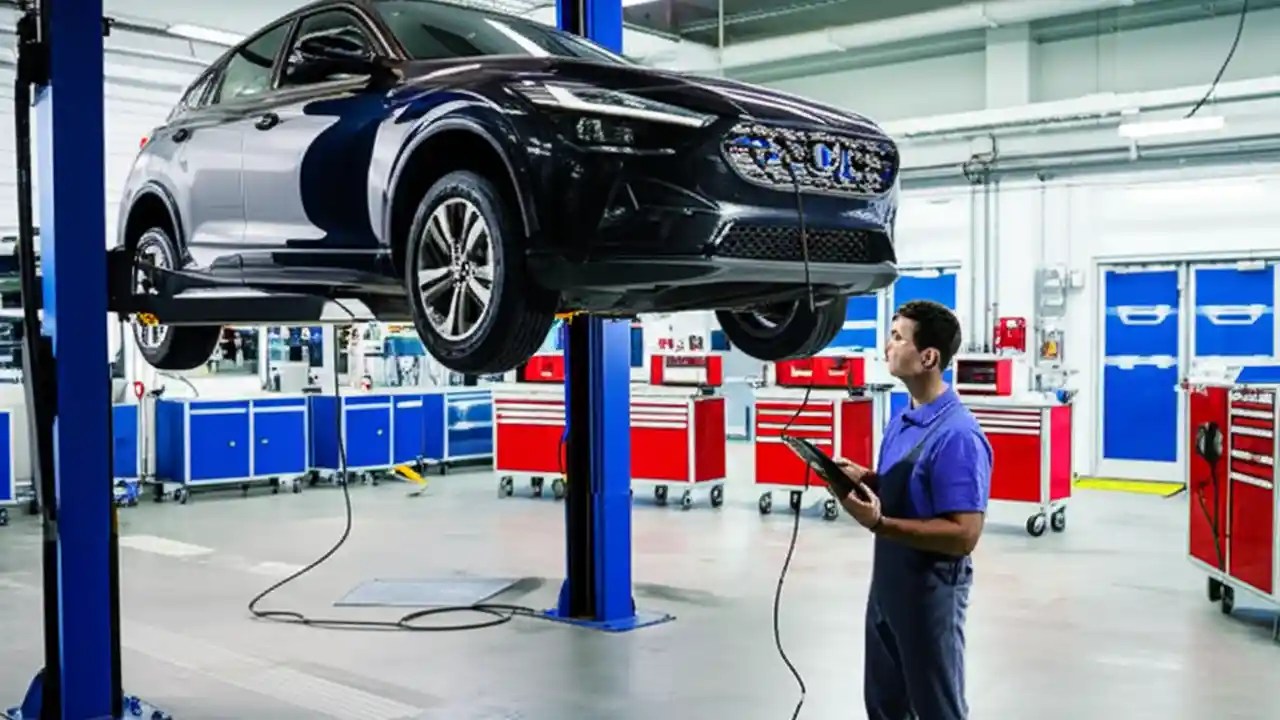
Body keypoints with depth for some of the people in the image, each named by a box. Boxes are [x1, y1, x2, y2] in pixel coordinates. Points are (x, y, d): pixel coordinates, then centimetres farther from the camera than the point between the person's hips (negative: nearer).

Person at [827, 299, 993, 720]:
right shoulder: (903, 418, 4)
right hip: (888, 585, 9)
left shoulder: (956, 435, -25)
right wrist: (863, 478, -1)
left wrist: (878, 524, -32)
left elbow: (964, 535, -28)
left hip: (930, 594, -9)